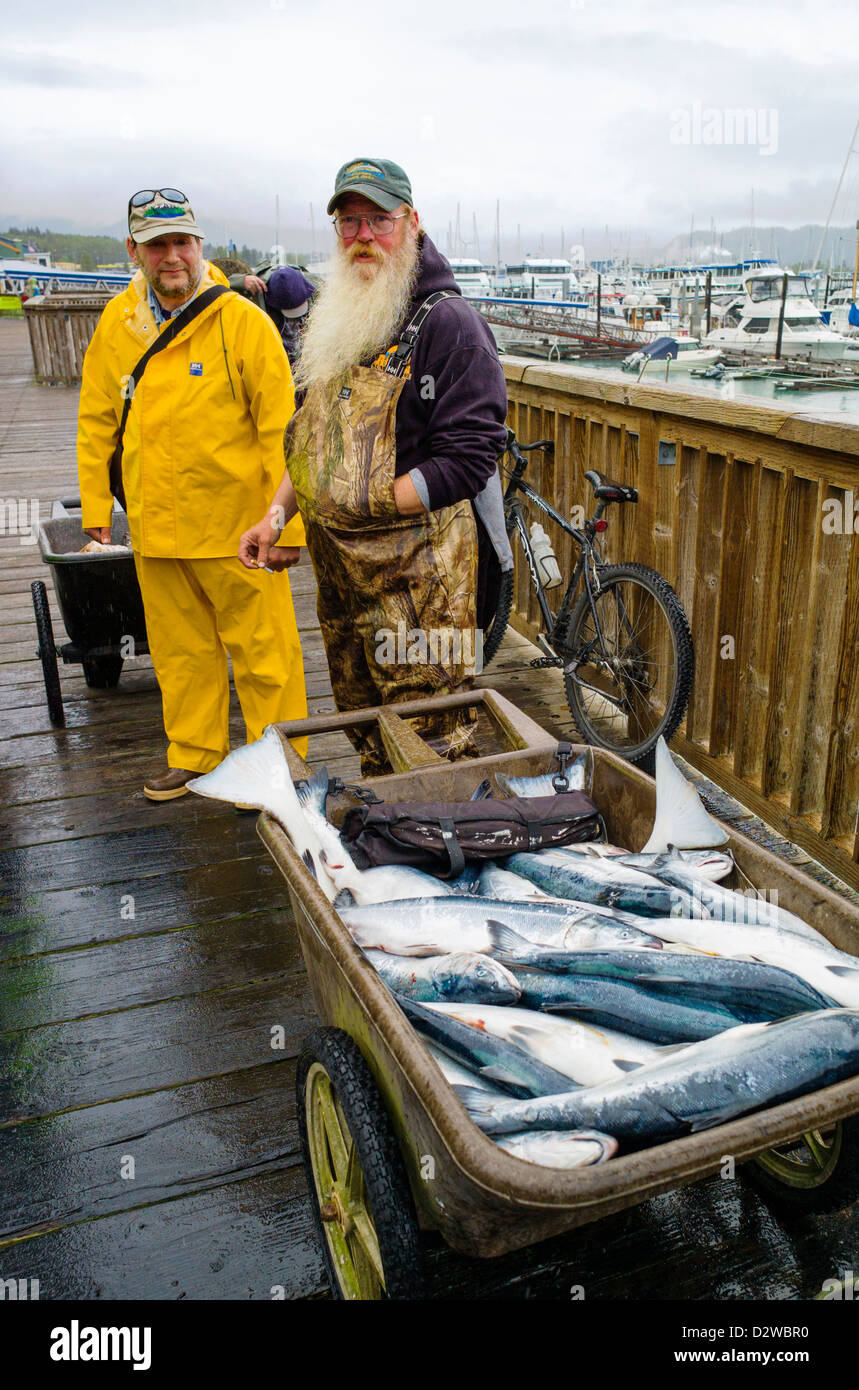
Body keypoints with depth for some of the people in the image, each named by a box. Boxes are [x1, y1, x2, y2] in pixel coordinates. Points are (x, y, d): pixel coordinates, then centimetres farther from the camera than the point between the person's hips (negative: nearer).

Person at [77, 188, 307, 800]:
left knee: (262, 653, 3)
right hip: (155, 527, 5)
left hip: (236, 523, -5)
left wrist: (288, 520, -13)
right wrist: (96, 504, 12)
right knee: (181, 651, 16)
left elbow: (280, 428, -11)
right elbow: (97, 420, 15)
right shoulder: (117, 322, 5)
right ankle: (194, 755, 34)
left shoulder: (241, 320, -9)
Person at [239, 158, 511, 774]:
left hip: (419, 581, -8)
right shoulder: (336, 320, 16)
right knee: (367, 738, 19)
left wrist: (362, 504, -18)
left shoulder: (448, 322, -11)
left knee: (434, 750, -2)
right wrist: (278, 513, 10)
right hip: (339, 574, 8)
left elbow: (466, 459, -18)